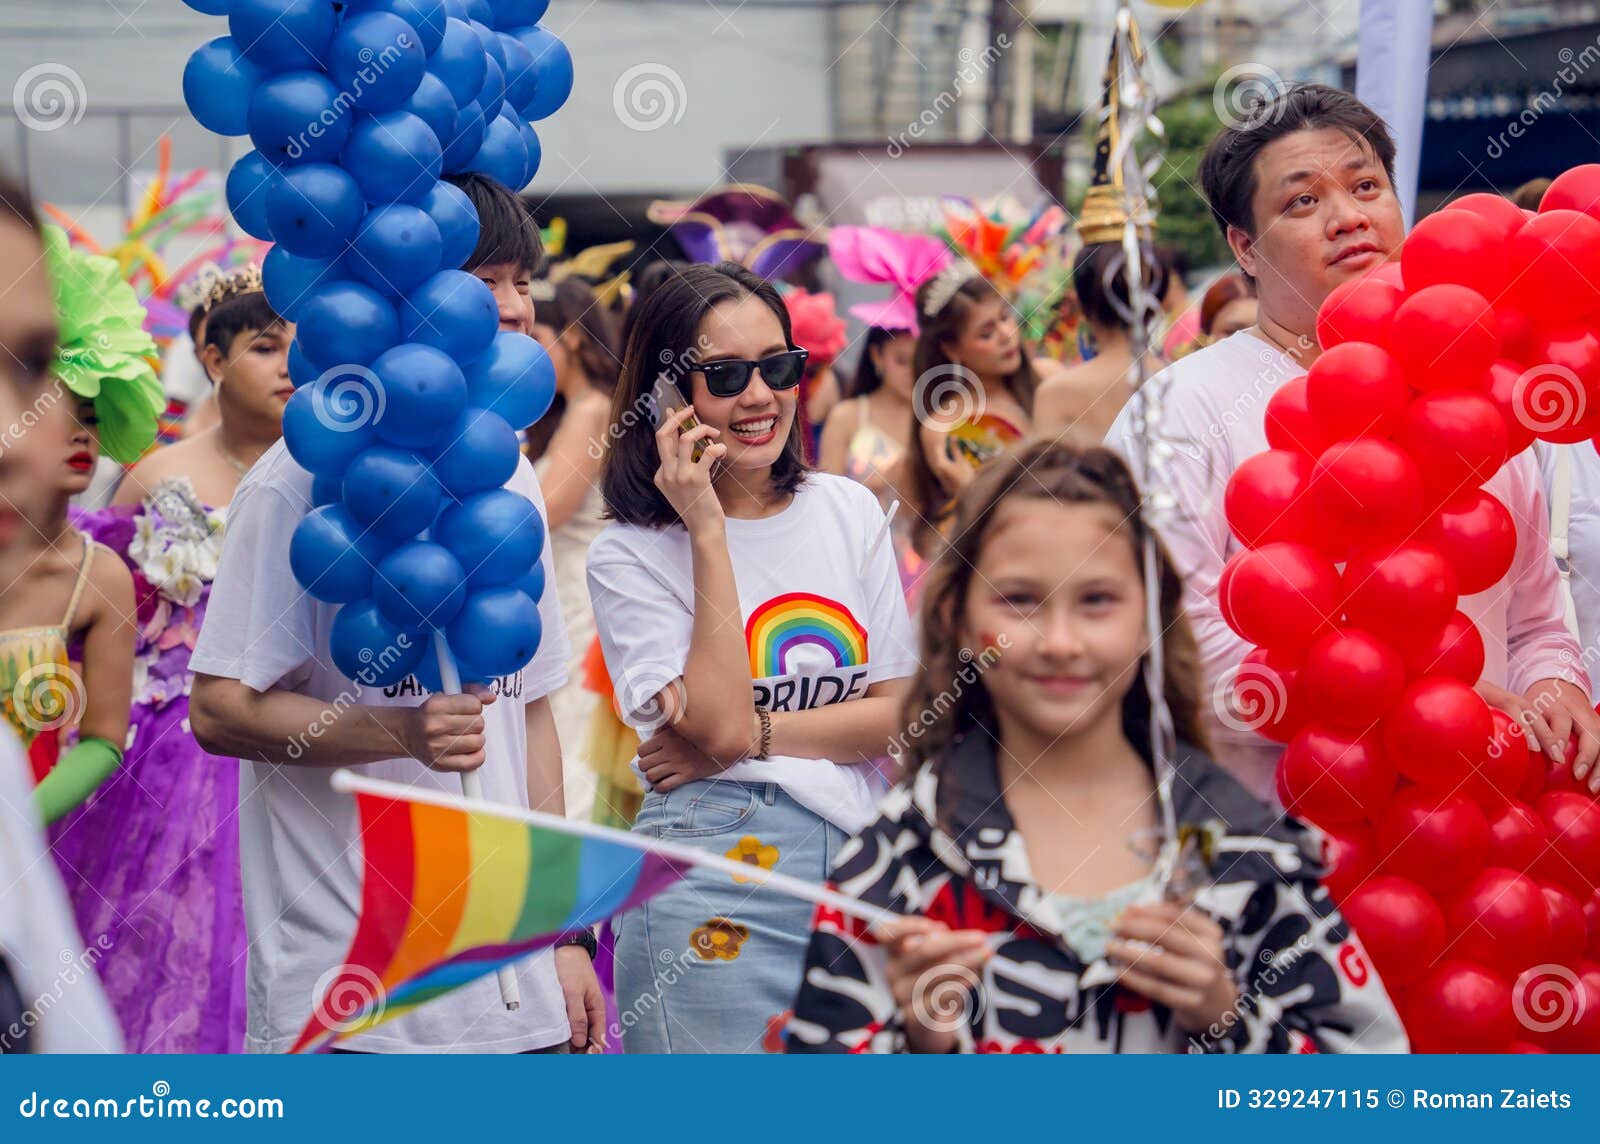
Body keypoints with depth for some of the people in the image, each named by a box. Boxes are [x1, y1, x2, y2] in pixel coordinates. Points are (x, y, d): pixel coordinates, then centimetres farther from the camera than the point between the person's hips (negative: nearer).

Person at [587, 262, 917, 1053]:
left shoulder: (847, 510, 9)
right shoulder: (629, 556, -4)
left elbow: (898, 711, 4)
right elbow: (722, 724, -16)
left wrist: (751, 733, -10)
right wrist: (708, 532, -14)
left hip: (855, 853, 5)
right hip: (716, 873, -4)